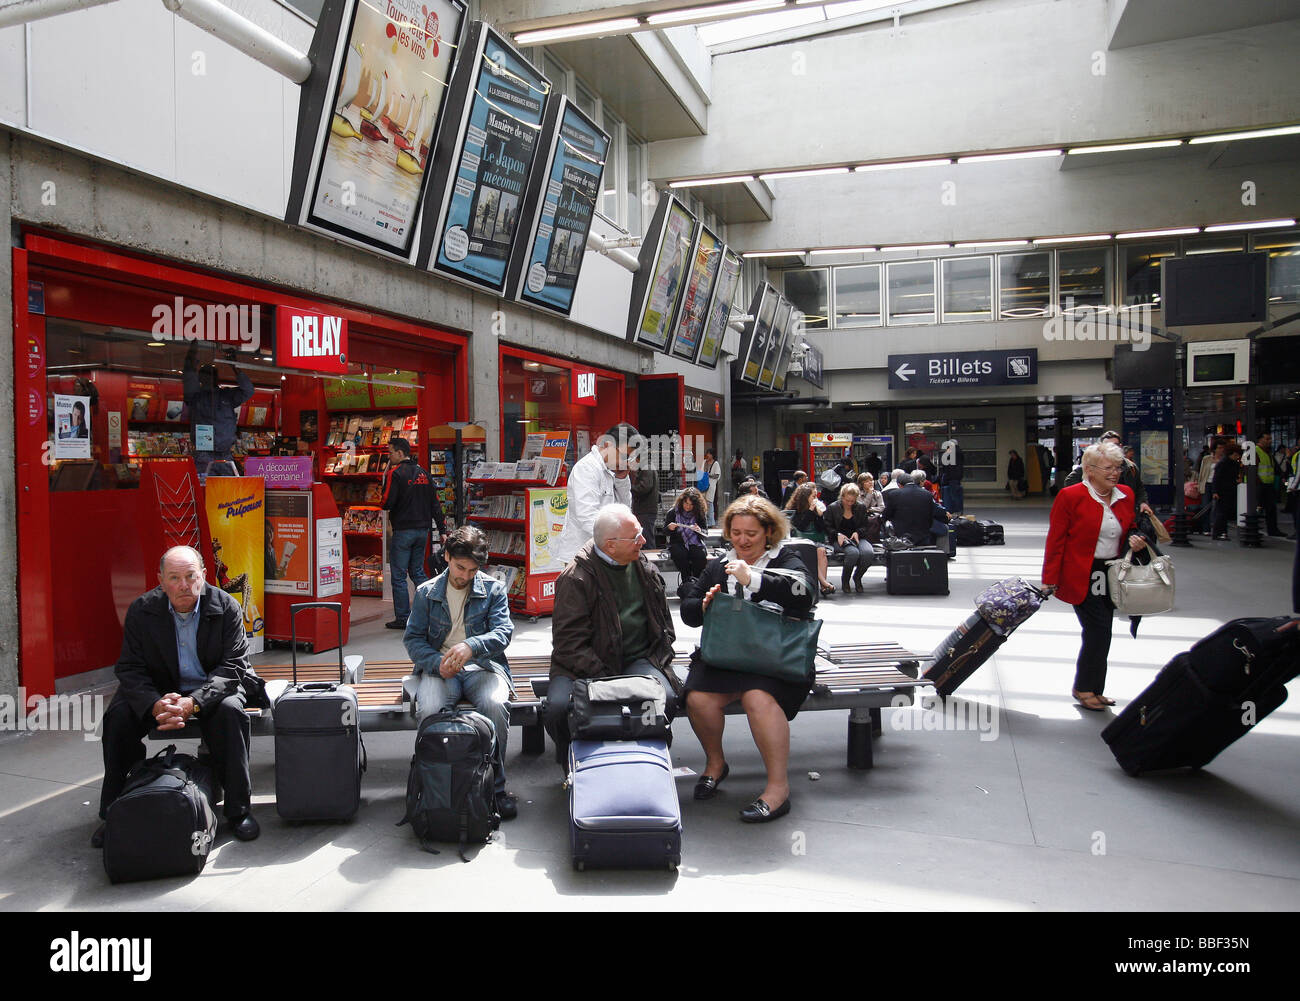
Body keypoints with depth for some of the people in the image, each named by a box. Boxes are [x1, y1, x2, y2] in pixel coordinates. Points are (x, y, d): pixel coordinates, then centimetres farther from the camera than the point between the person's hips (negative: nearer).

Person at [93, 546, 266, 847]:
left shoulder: (226, 607, -14)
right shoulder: (142, 610, -7)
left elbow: (233, 667, -17)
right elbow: (130, 668, -9)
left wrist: (193, 703, -33)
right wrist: (155, 705, -31)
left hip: (213, 688, -2)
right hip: (159, 690, 3)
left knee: (230, 711, -32)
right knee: (118, 716, -22)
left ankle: (238, 809, -20)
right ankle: (113, 815, -5)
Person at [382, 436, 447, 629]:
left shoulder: (395, 473, -10)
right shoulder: (423, 472, 11)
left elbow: (387, 503, -14)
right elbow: (435, 504, 11)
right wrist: (442, 530, 13)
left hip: (403, 531, -7)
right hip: (423, 530, 7)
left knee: (398, 575, 2)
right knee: (418, 571, 17)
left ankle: (403, 618, 4)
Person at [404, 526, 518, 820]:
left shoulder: (494, 589, 7)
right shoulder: (427, 592, 11)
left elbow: (503, 631, -7)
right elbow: (413, 638, 7)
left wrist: (471, 646, -28)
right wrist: (437, 663, -14)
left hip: (482, 667, -1)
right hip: (439, 669, 1)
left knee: (496, 705, -33)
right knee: (428, 710, -32)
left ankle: (495, 785, -14)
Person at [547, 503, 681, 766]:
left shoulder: (644, 569, 11)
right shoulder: (576, 578, -9)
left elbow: (663, 621, 22)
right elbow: (569, 641, -13)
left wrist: (658, 659, 5)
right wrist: (605, 679, -21)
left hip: (638, 659, 3)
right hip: (583, 665, -3)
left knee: (665, 698, -28)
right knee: (557, 707, -29)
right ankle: (572, 766, 4)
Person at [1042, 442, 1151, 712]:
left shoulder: (1125, 495, 6)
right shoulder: (1070, 496, -12)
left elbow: (1131, 527, 22)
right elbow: (1055, 540, -10)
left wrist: (1135, 538, -3)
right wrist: (1050, 580, -12)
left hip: (1111, 576, 6)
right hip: (1082, 577, -6)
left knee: (1099, 635, 13)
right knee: (1098, 632, -9)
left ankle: (1093, 689, 26)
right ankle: (1083, 688, 9)